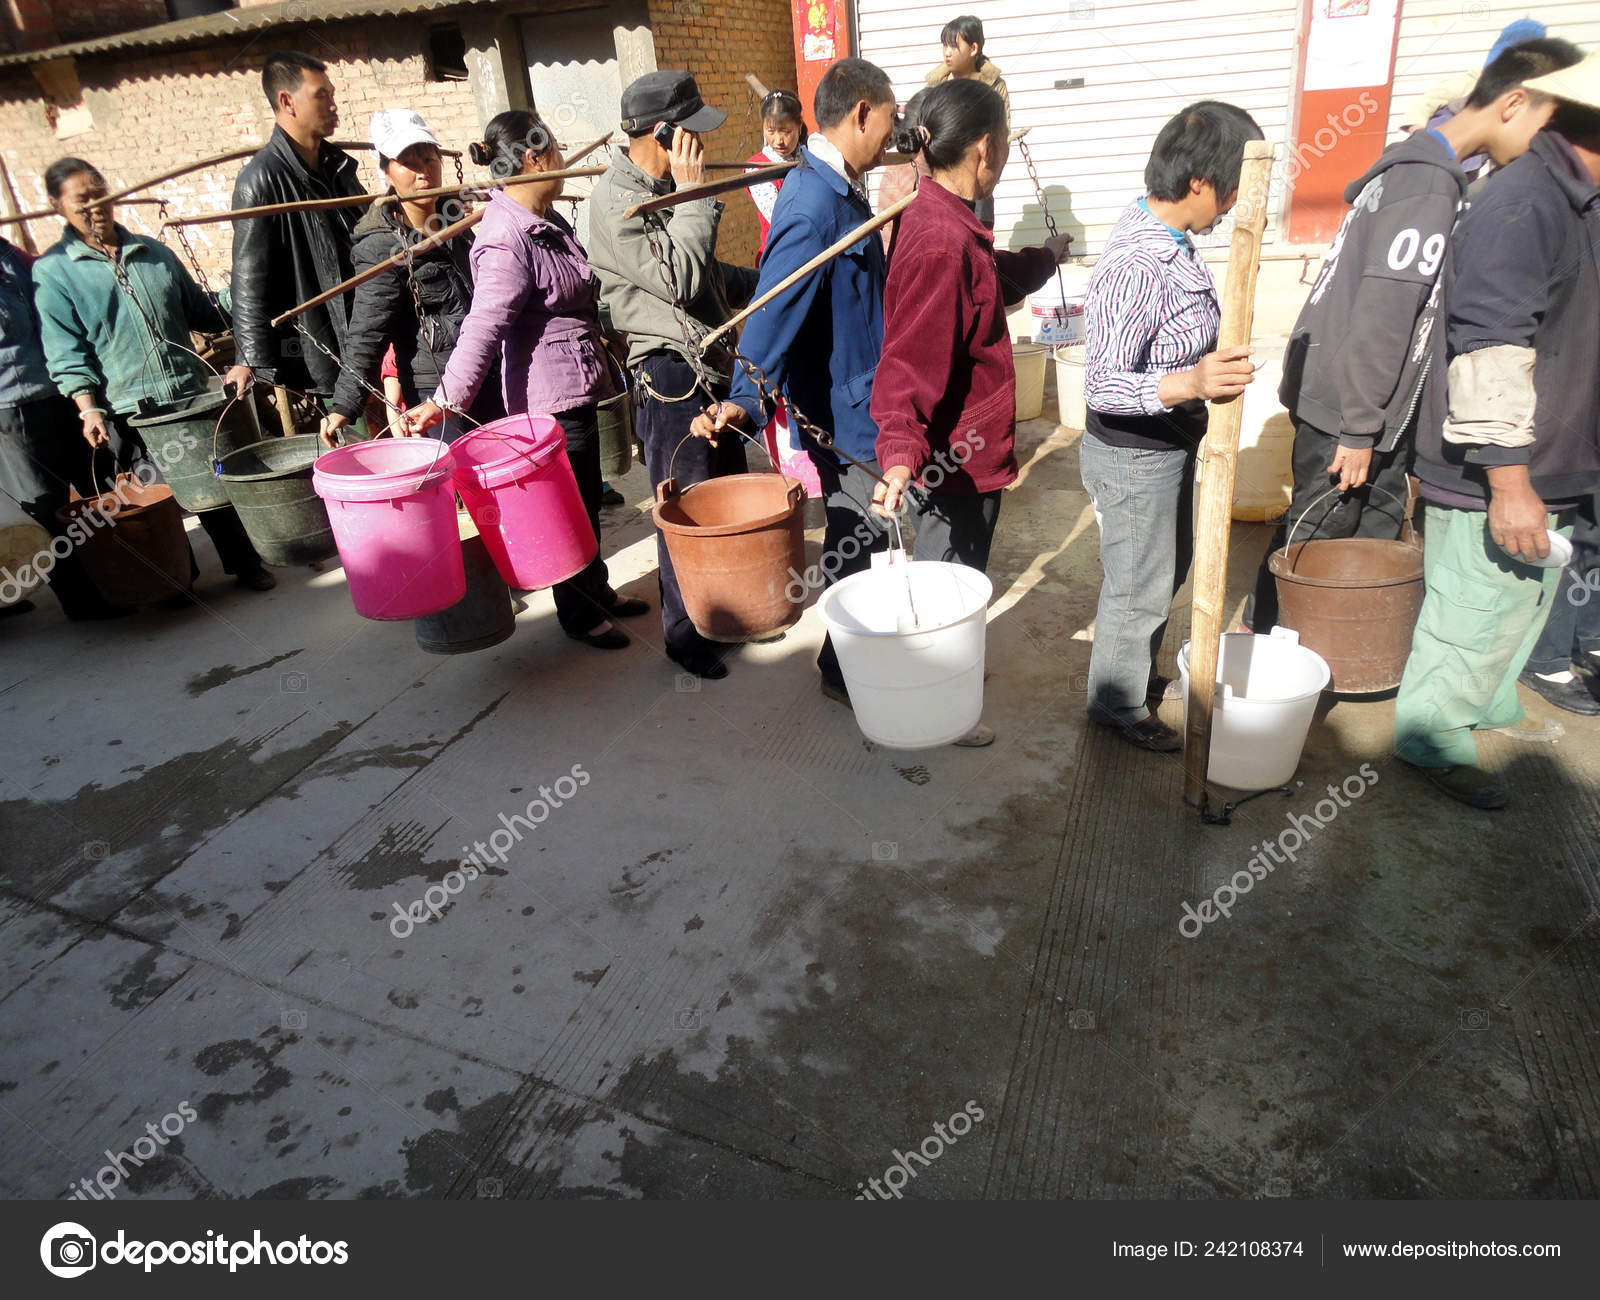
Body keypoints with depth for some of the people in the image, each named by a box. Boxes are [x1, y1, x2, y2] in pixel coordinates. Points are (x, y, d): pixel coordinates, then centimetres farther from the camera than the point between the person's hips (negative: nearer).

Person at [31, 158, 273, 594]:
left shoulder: (154, 252, 14)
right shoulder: (51, 272, 2)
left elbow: (199, 310, 22)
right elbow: (65, 353, -4)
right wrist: (88, 410, -15)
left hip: (190, 397, 3)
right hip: (126, 414, -3)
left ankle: (245, 565, 20)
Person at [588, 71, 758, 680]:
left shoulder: (664, 186, 15)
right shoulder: (615, 199, -14)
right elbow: (678, 277, -24)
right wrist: (694, 192, -15)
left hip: (713, 363, 9)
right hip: (671, 372, -9)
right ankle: (686, 634, 16)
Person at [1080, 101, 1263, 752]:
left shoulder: (1165, 235, 2)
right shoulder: (1135, 268, -29)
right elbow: (1101, 385, -32)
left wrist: (1213, 373, 28)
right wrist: (1190, 383, -47)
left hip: (1170, 443, 10)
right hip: (1133, 456, -10)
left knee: (1168, 569, 25)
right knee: (1138, 589, 7)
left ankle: (1138, 669, 46)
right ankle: (1117, 703, 29)